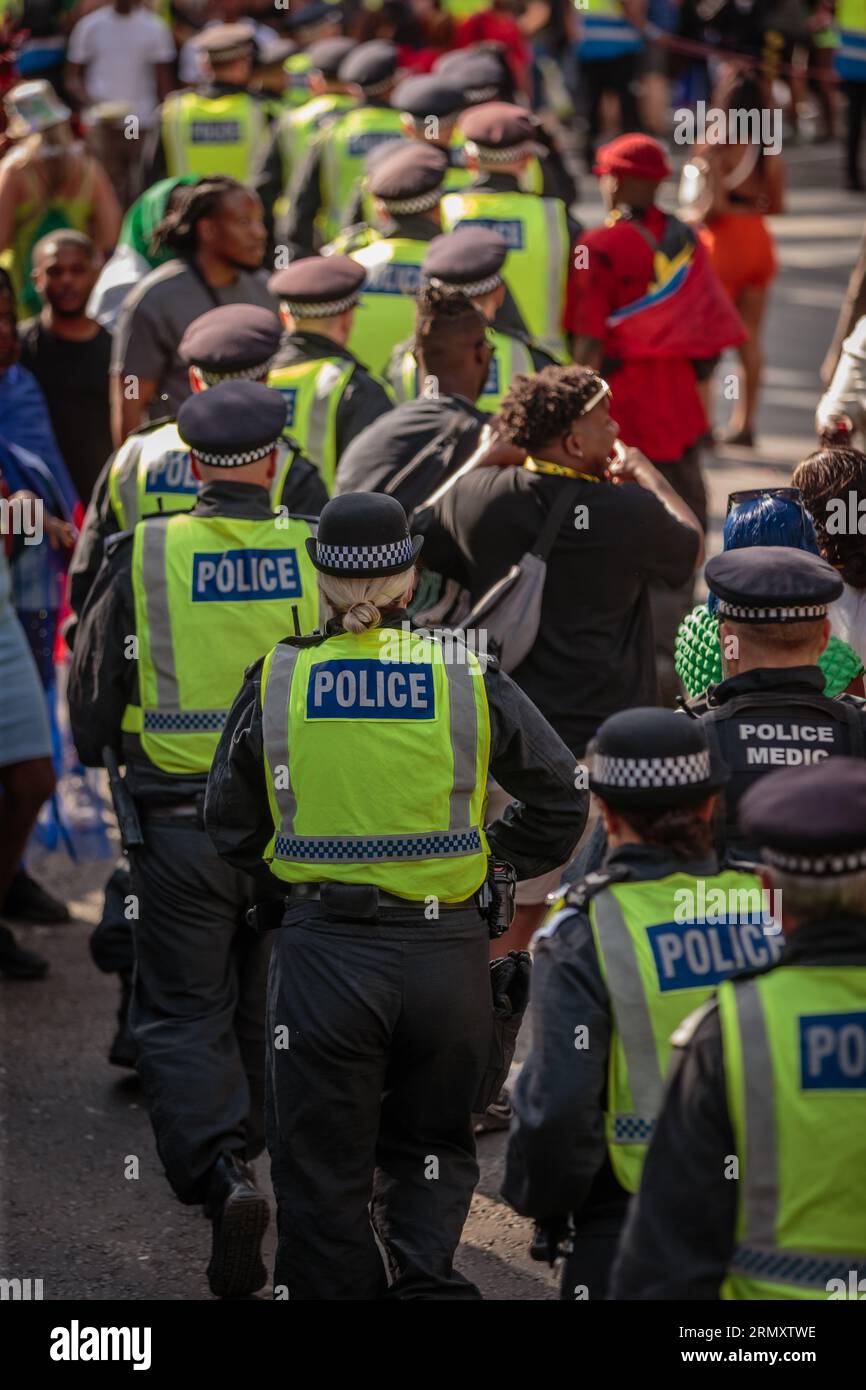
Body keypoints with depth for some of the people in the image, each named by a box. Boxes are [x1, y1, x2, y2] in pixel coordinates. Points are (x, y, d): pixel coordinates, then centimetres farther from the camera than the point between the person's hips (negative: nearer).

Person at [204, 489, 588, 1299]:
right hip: (445, 950, 1)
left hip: (322, 951, -1)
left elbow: (230, 828, 7)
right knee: (433, 1146, 16)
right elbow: (563, 800, 3)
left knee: (323, 1170, 10)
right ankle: (426, 1276, -5)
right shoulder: (466, 676, -2)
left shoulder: (276, 680, -2)